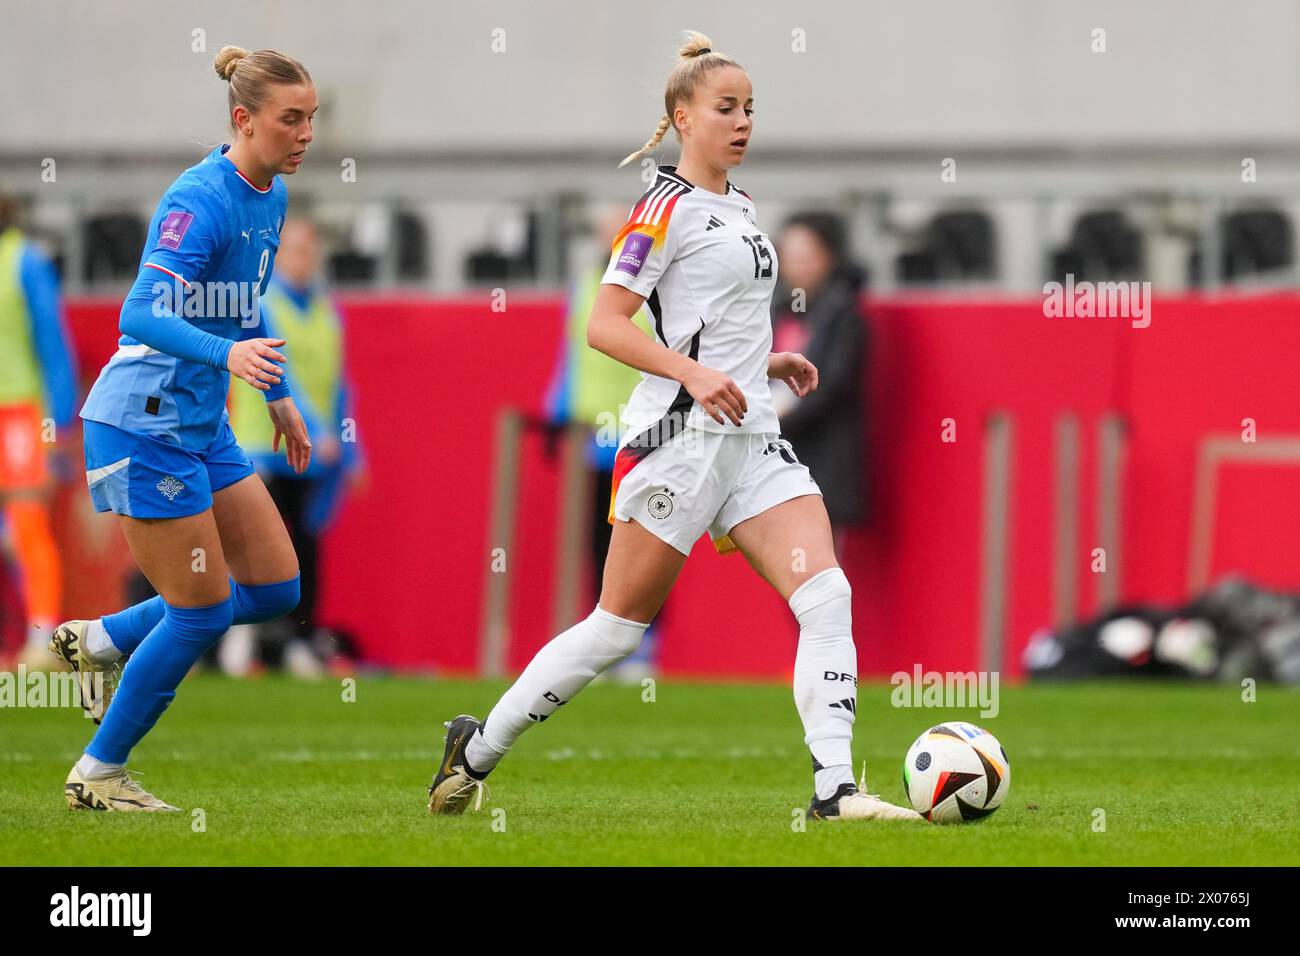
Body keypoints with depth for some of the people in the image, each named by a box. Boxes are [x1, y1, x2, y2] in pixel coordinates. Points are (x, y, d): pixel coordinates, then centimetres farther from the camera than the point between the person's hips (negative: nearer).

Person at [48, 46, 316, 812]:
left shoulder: (271, 197, 7)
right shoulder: (200, 201, -21)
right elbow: (144, 315, -30)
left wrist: (281, 395, 25)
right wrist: (227, 353, -45)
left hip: (202, 427, 9)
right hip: (144, 425, -9)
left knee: (275, 589, 6)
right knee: (204, 610, -5)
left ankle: (99, 641, 22)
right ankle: (98, 775, 11)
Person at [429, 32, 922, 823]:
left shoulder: (740, 206, 17)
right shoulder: (667, 208, -8)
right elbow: (605, 324, -14)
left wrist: (764, 363, 13)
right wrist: (694, 373, -24)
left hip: (753, 438, 8)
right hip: (681, 436, -8)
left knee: (827, 595, -11)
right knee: (619, 625, -1)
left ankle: (835, 789, -15)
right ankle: (479, 749, 15)